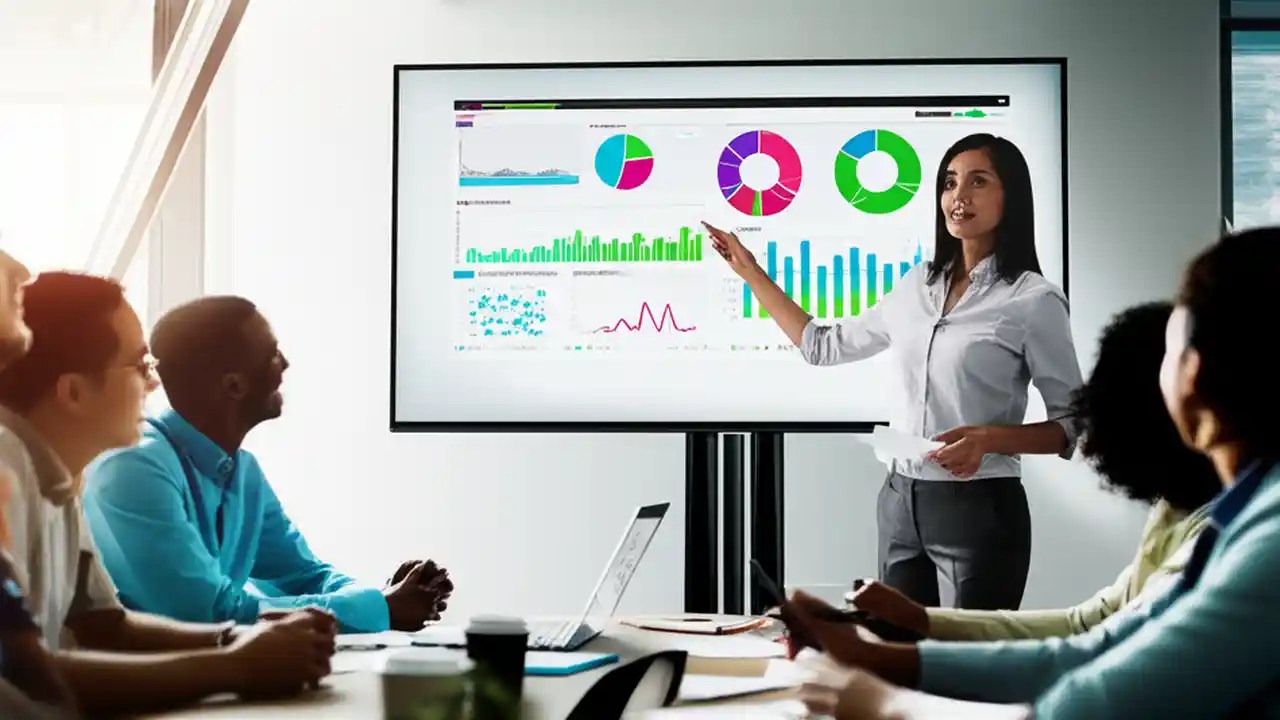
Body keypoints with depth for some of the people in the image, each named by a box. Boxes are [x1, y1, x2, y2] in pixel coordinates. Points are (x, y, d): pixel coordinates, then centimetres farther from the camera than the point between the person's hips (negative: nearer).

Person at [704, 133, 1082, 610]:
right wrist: (750, 272, 22)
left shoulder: (1033, 300, -8)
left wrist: (989, 438, -22)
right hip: (900, 501, 6)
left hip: (980, 508, -5)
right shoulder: (918, 287, 9)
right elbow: (824, 346, 21)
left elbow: (1074, 425, -5)